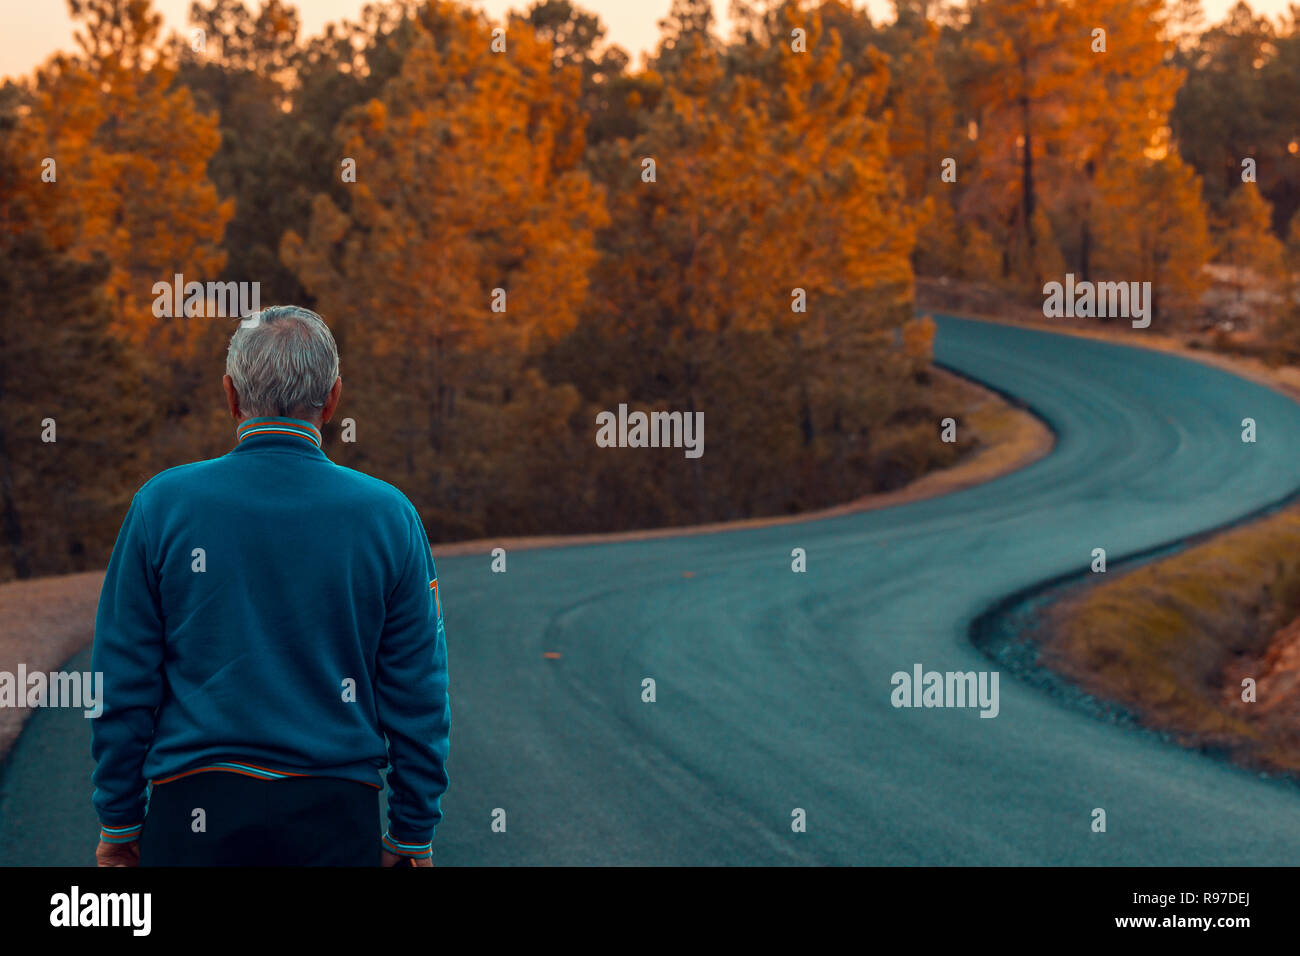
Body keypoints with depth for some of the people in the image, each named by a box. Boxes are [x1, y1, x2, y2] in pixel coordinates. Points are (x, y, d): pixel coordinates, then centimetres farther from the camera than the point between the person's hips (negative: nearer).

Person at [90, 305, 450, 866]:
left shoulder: (162, 505, -2)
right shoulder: (388, 516, -1)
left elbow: (123, 685, 0)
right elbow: (416, 695, 1)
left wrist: (118, 824, 8)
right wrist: (412, 837, 9)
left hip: (194, 806, 0)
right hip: (339, 818, 0)